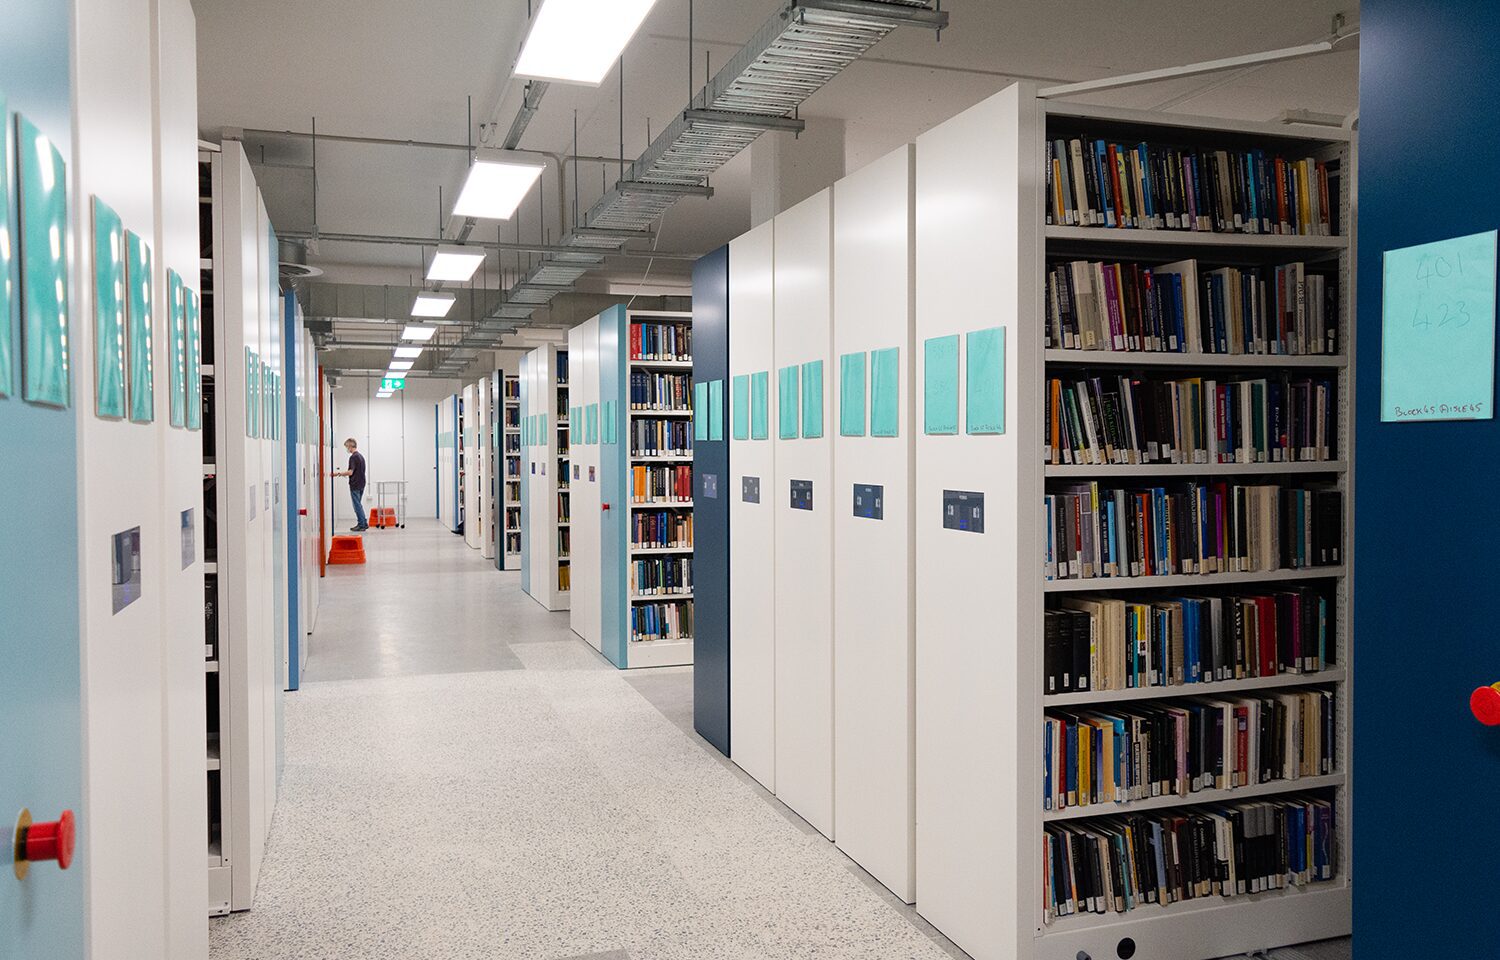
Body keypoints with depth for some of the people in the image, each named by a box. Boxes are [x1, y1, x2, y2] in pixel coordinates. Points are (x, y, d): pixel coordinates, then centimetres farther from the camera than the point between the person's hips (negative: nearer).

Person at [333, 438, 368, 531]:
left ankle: (361, 525, 1)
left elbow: (350, 472, -22)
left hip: (355, 485, -9)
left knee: (357, 505, -2)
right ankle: (364, 523, 17)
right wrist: (343, 473, 21)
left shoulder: (353, 457, -17)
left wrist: (339, 473, -10)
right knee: (358, 505, 16)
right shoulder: (361, 456, 13)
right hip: (361, 484, 9)